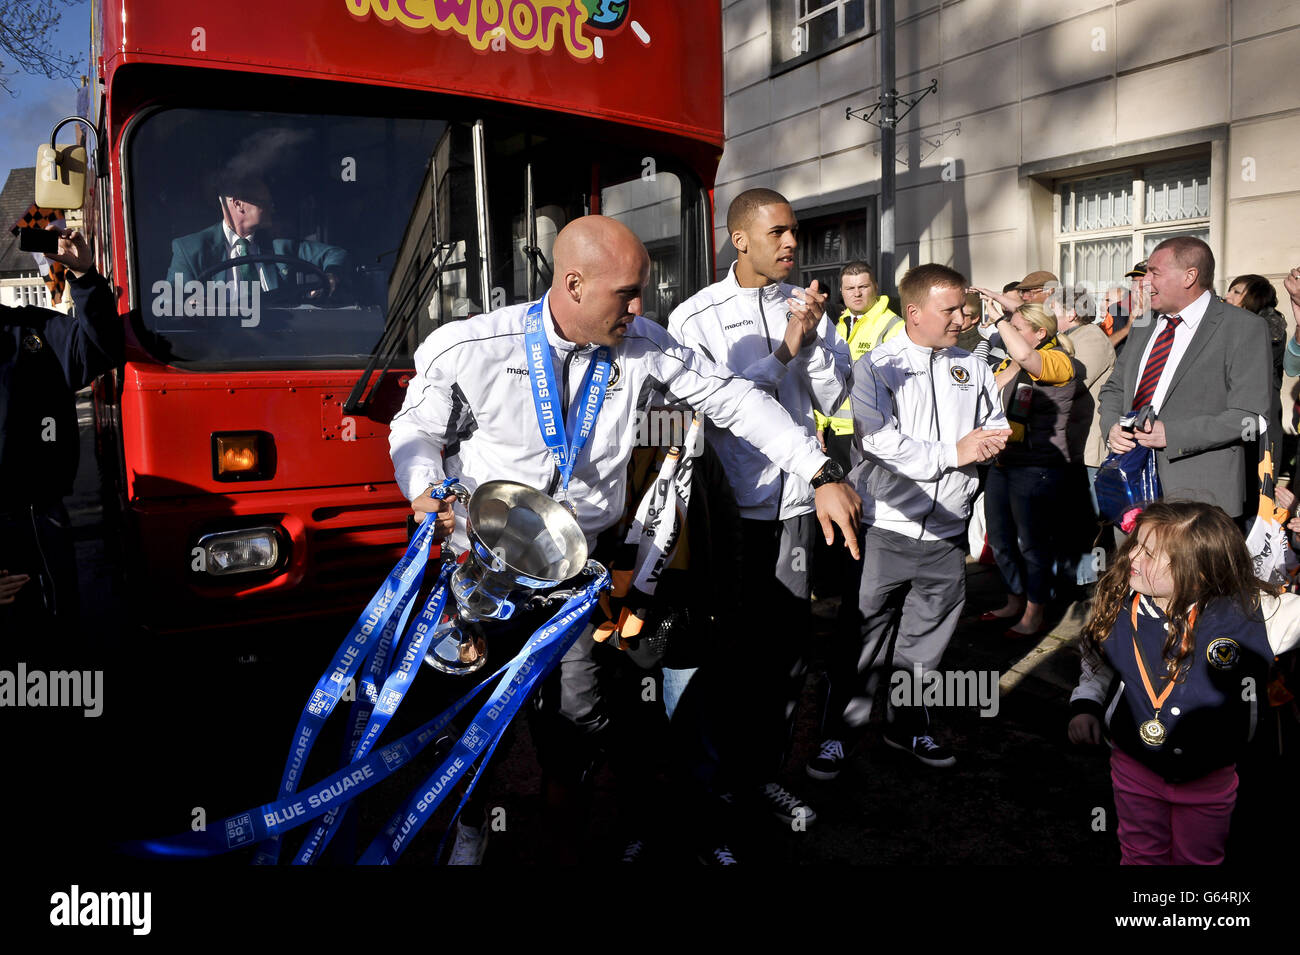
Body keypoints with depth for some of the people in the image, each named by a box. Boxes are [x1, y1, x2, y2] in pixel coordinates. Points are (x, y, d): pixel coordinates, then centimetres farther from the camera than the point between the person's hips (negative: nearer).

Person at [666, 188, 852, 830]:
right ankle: (710, 771, 25)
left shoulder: (806, 306, 9)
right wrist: (784, 351, -16)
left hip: (795, 499, 4)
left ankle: (762, 771, 24)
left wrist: (813, 339, -11)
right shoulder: (696, 317, -5)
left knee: (788, 638, 8)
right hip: (730, 504, -4)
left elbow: (833, 398, 4)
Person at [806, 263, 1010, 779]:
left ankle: (907, 724, 34)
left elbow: (996, 427, 18)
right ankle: (836, 732, 18)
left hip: (946, 532, 5)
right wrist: (952, 452, -13)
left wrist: (988, 441, -6)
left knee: (925, 640, 15)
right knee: (862, 636, 3)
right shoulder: (875, 368, -5)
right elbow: (880, 445, -17)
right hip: (885, 529, -4)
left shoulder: (973, 367, 11)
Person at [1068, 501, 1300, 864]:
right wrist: (1086, 705, -7)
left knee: (1198, 857, 24)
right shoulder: (1118, 609, -14)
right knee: (1141, 853, 23)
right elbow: (1097, 664, 3)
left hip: (1209, 778, -1)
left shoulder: (1249, 613, -24)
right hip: (1134, 765, 1)